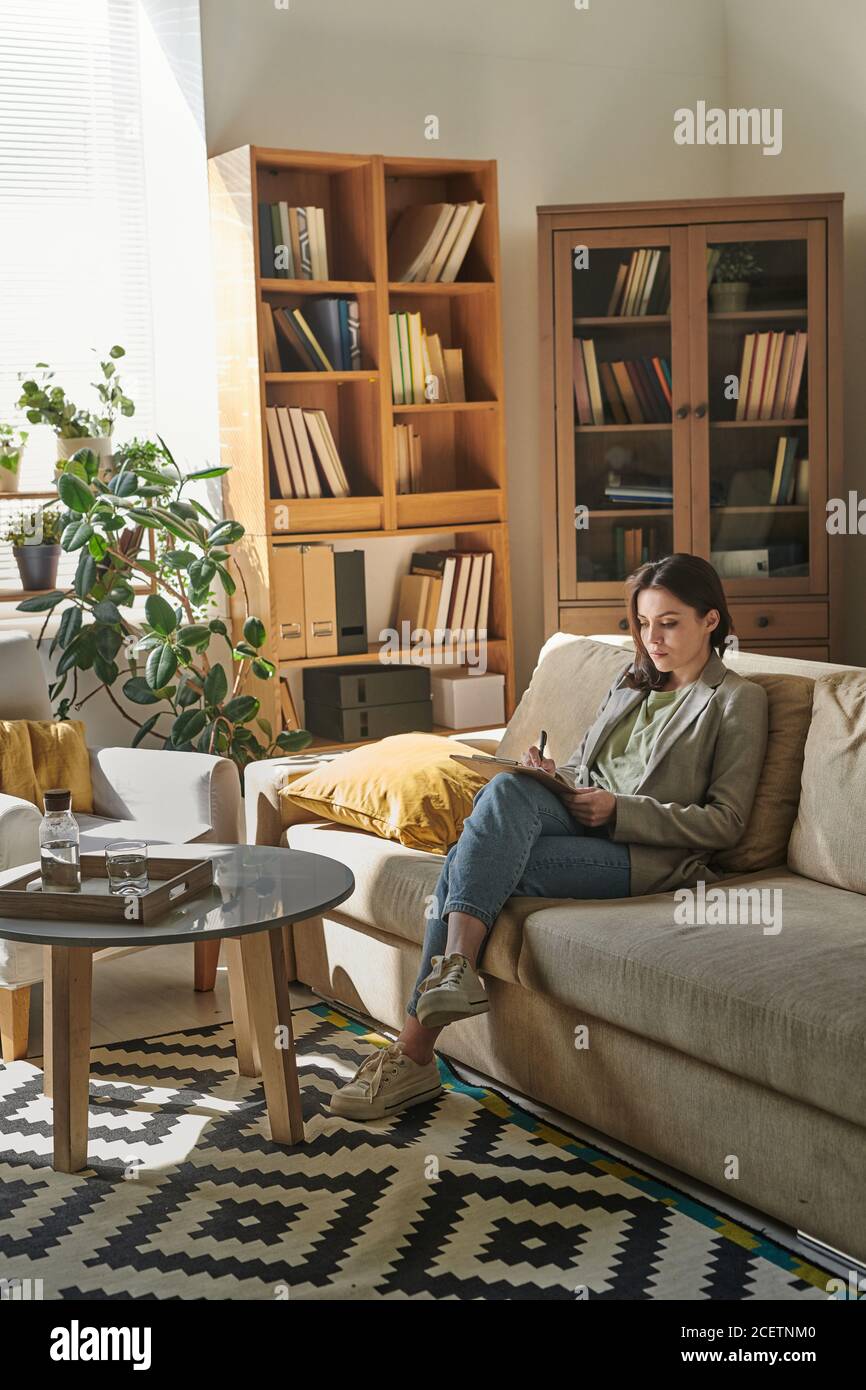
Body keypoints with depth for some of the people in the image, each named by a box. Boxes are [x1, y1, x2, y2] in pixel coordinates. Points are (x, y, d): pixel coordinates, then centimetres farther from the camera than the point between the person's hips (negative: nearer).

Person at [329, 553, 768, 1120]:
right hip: (580, 818, 6)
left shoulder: (738, 701, 3)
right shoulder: (632, 681, 24)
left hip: (647, 855, -6)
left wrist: (618, 808, -13)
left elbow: (726, 822, -4)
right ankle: (454, 969, -33)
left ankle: (414, 1053, -28)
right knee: (510, 787, -29)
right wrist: (552, 775, 2)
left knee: (466, 866, -26)